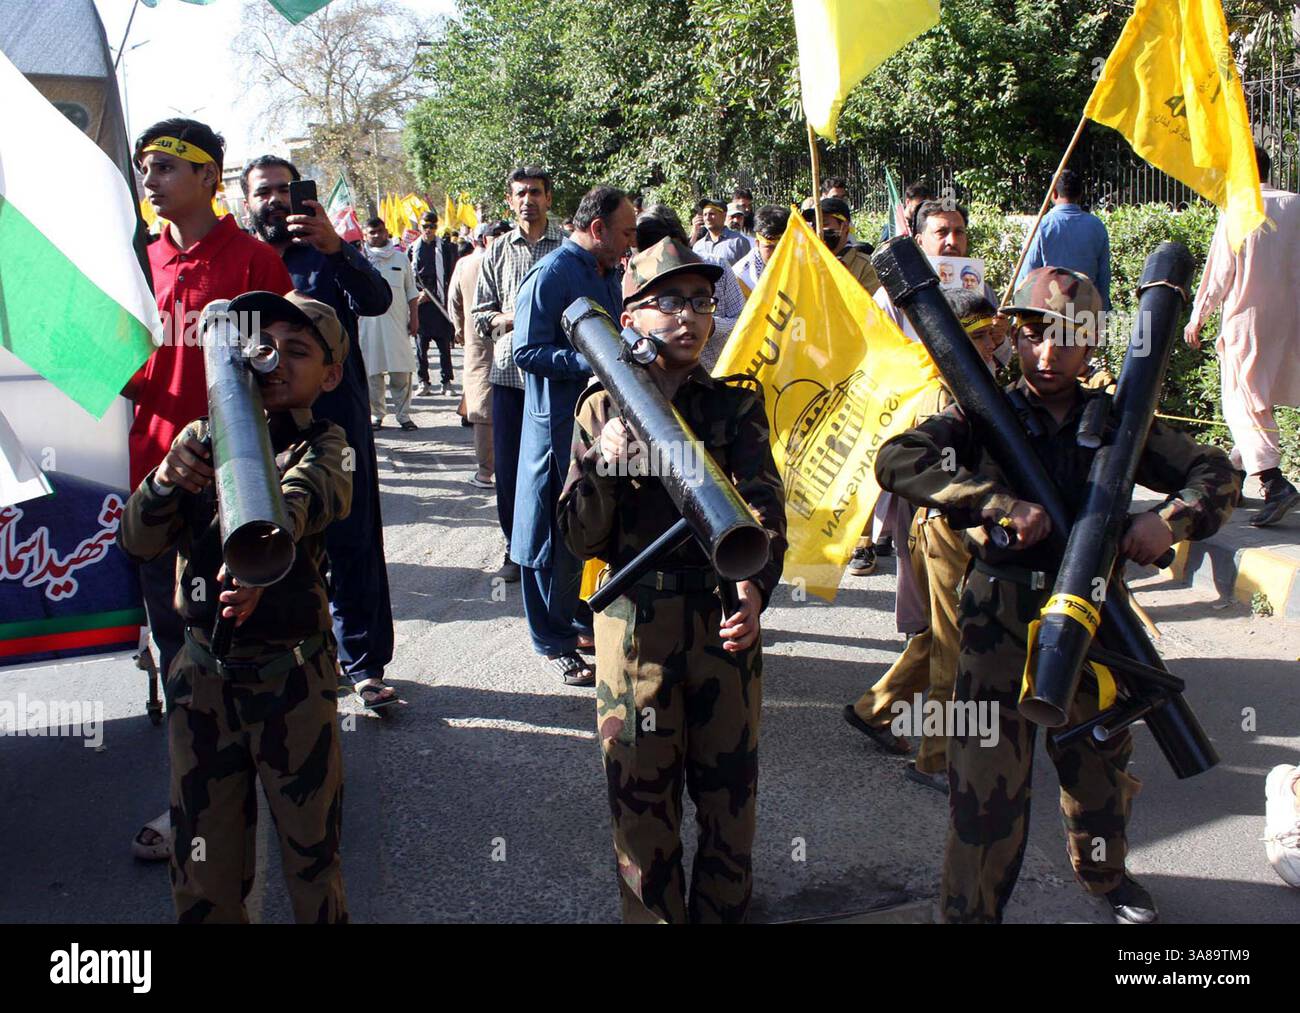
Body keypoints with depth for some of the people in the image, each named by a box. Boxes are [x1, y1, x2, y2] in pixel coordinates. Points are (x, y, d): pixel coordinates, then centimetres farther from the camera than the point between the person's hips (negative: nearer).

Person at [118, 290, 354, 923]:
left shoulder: (322, 445, -3)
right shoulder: (202, 438, 7)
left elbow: (304, 494, -28)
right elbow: (136, 542, -1)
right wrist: (165, 480, -23)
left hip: (293, 672, -3)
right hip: (202, 670, 3)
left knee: (311, 855, 6)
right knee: (203, 876, 10)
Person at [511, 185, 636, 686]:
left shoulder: (608, 273, 13)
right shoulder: (551, 274, -14)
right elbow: (527, 351, -19)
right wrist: (592, 362, -26)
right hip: (560, 424, -8)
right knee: (556, 536, 2)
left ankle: (588, 620, 31)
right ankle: (554, 642, 14)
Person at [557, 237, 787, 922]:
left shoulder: (737, 403, 0)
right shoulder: (603, 410, 0)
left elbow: (762, 503, -15)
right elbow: (580, 539, -4)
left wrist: (754, 586, -34)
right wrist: (606, 466, -21)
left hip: (726, 617, 1)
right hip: (635, 626, 0)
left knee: (729, 790, 13)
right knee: (640, 795, 10)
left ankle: (723, 910, 34)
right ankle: (653, 914, 31)